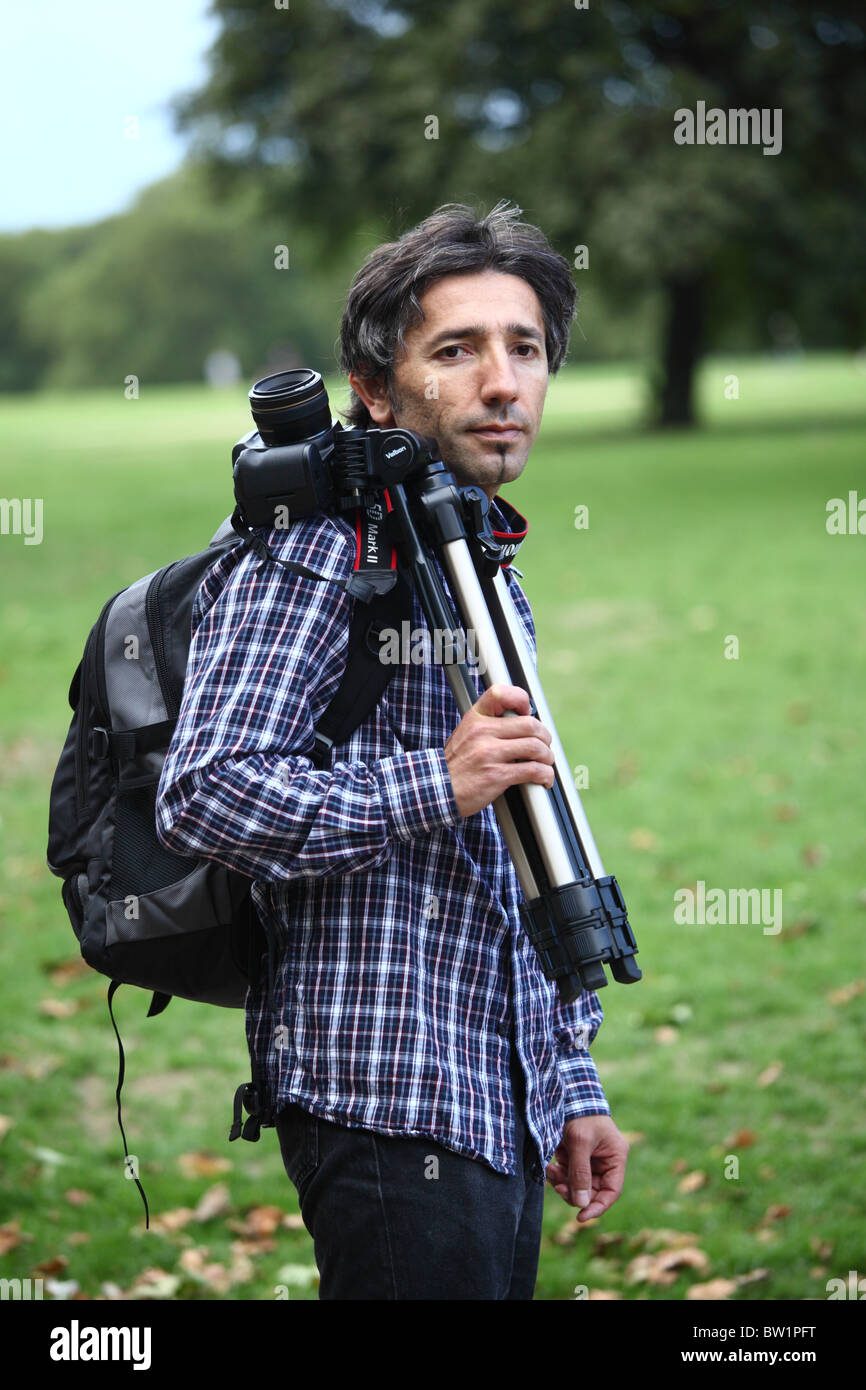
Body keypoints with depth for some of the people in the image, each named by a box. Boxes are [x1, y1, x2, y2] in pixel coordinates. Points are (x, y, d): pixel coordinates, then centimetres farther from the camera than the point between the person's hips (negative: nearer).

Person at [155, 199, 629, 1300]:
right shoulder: (309, 553, -8)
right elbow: (201, 796, -19)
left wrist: (571, 1085, 19)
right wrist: (435, 787, -24)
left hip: (507, 1113, 9)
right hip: (386, 1099, -9)